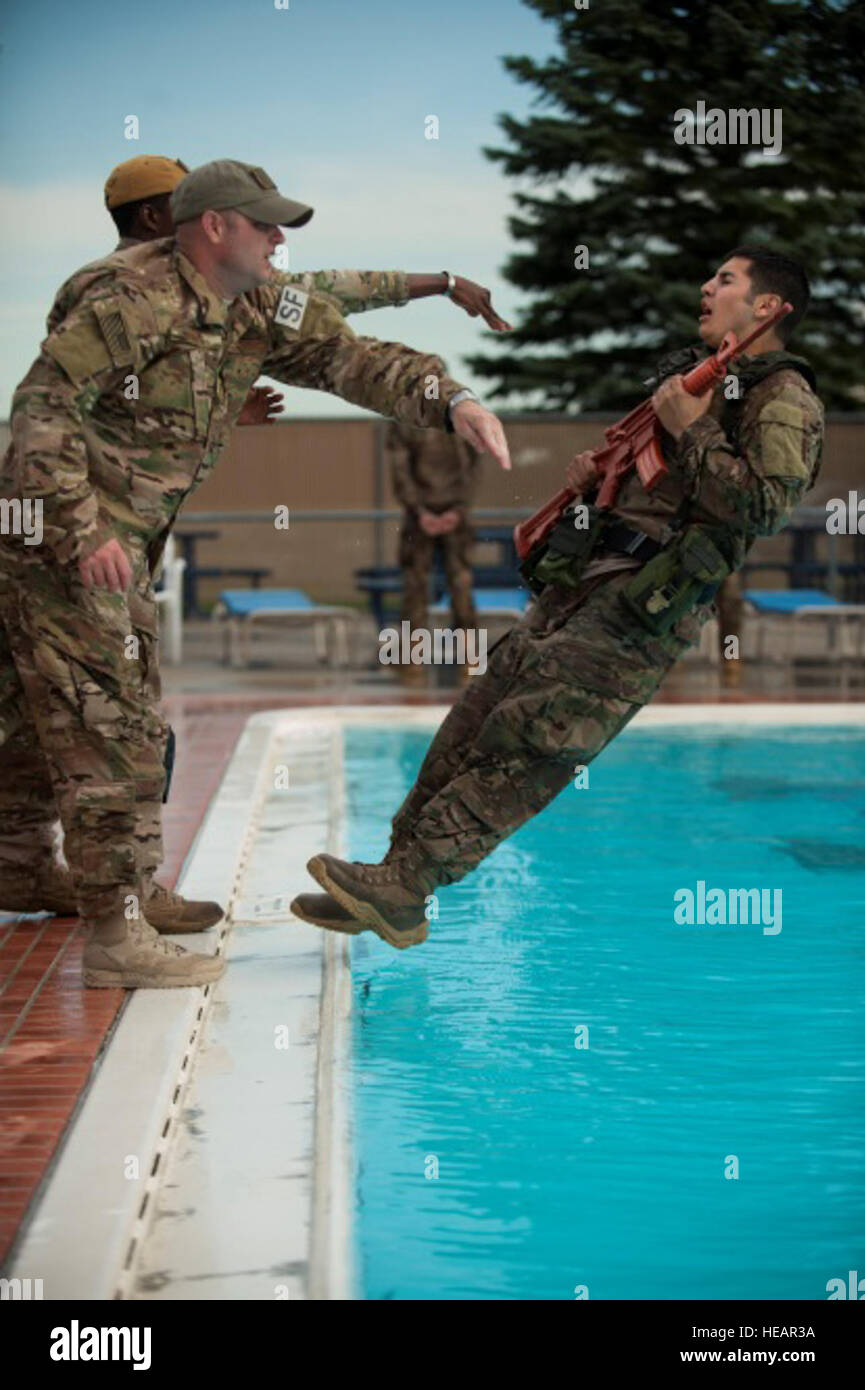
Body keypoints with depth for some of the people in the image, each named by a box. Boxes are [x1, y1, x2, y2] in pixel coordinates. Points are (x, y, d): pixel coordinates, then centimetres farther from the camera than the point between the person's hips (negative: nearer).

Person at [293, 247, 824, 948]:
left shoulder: (787, 401, -3)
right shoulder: (692, 374, 25)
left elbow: (765, 507, -20)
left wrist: (692, 430, -13)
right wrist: (594, 477, 12)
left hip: (641, 612, -9)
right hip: (582, 585, 9)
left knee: (522, 750, -13)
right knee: (468, 731, 3)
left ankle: (405, 889, -12)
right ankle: (397, 880, 9)